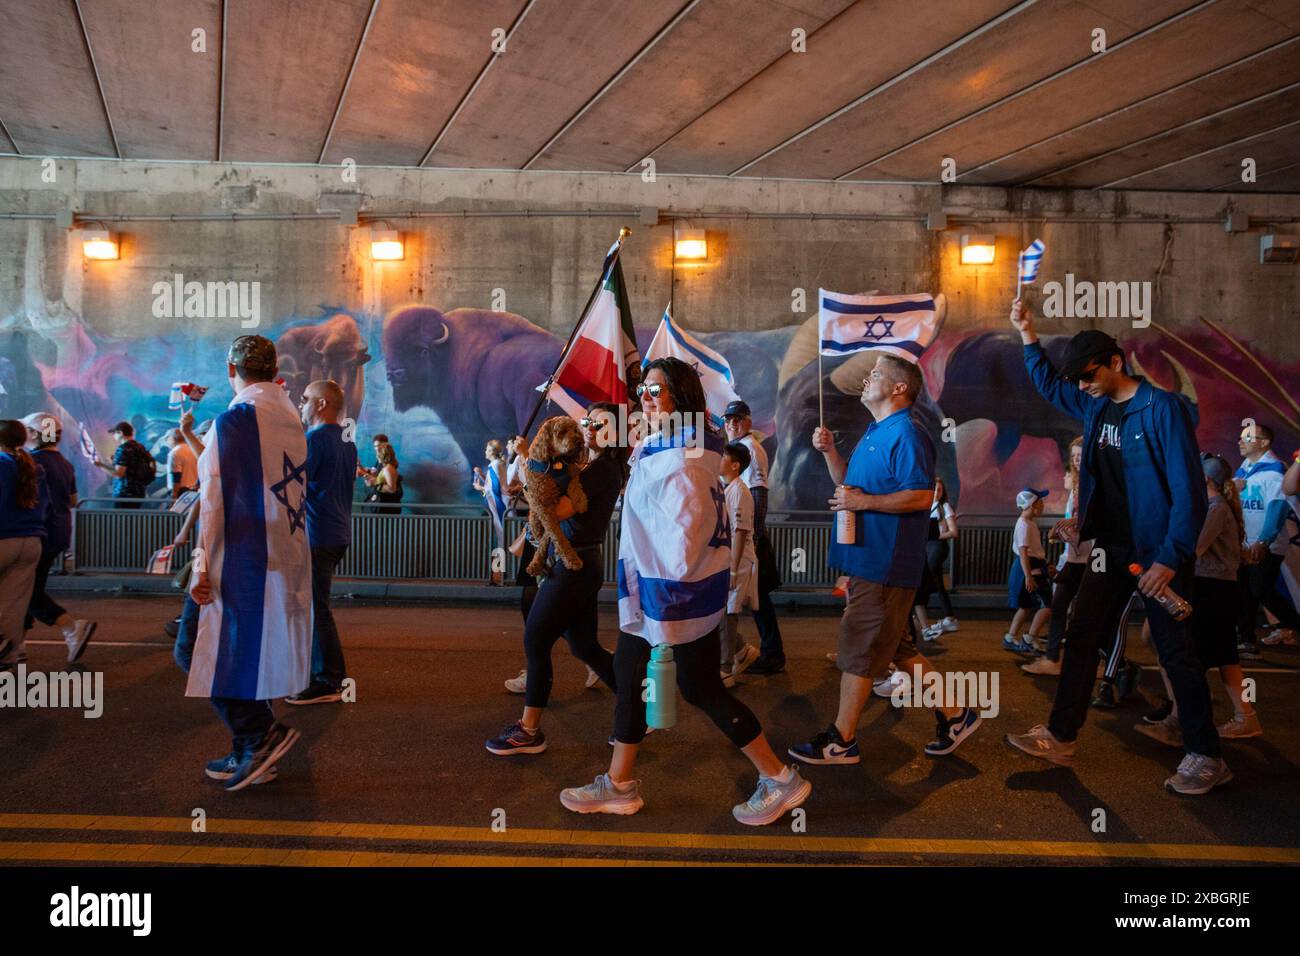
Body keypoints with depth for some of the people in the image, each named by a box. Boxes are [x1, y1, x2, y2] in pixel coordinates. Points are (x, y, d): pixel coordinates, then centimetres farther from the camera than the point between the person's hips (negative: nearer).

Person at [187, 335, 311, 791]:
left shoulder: (234, 419, -12)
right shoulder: (291, 419, 9)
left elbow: (216, 497, -14)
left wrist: (202, 565, -11)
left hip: (244, 561, -8)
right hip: (289, 561, 8)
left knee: (221, 659, 2)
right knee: (257, 656, 15)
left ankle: (260, 733, -5)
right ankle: (248, 754, 21)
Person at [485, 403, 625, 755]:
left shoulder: (601, 469, -16)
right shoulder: (600, 467, 13)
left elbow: (557, 510, -23)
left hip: (573, 565, -10)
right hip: (583, 563, 10)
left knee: (536, 641, -2)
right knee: (584, 645, 16)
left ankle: (529, 731, 7)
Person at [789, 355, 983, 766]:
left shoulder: (906, 434, -14)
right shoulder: (875, 432, 18)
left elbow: (921, 497, -23)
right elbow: (849, 485, 24)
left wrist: (863, 501, -22)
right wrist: (829, 451, 9)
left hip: (885, 562, -10)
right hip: (869, 558, 10)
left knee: (859, 648, -3)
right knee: (893, 646, 16)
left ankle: (841, 740, 7)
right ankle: (953, 714, 25)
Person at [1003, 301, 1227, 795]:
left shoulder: (1162, 407, -14)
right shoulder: (1095, 406, 7)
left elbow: (1189, 488, -18)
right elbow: (1049, 385, 27)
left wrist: (1171, 557, -22)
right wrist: (1028, 335, 15)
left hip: (1158, 552, -7)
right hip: (1113, 549, 7)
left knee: (1175, 652, -1)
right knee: (1080, 636, 8)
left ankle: (1206, 758, 11)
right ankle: (1060, 737, 17)